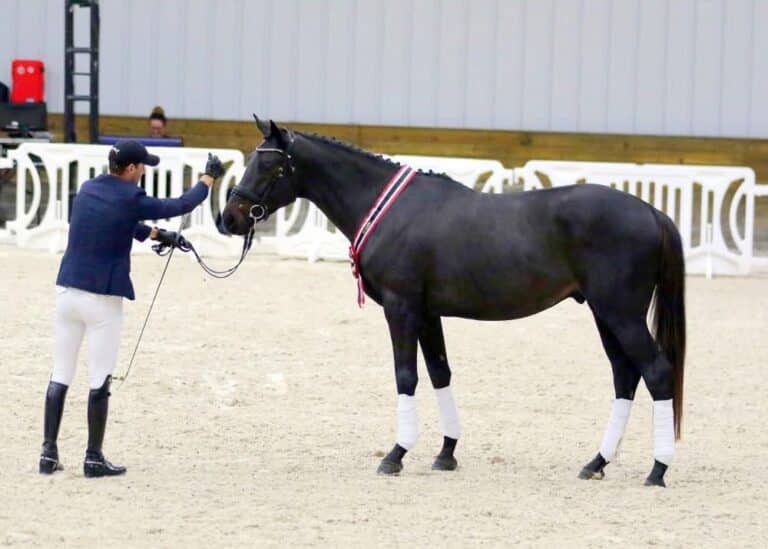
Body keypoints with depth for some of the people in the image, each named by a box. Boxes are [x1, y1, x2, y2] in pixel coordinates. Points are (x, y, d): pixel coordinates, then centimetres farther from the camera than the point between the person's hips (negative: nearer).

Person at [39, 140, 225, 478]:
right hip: (103, 298, -6)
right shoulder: (129, 199, -11)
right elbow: (179, 206, 1)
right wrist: (209, 179, 15)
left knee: (60, 377, 10)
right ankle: (93, 458, 5)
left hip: (67, 291, 6)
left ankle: (48, 453, 8)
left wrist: (155, 234, 28)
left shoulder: (87, 191, 7)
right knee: (99, 381, 2)